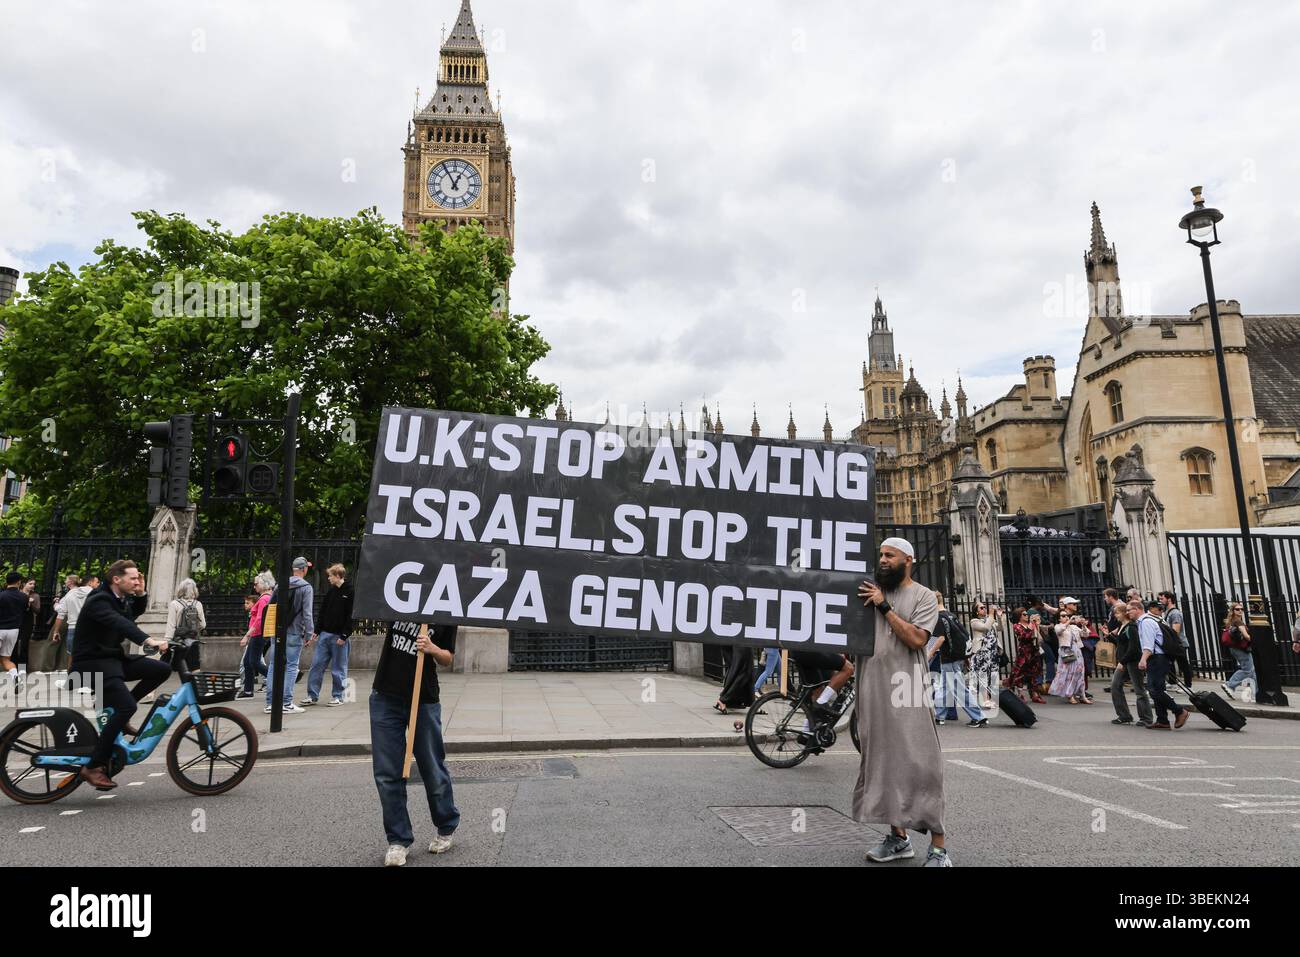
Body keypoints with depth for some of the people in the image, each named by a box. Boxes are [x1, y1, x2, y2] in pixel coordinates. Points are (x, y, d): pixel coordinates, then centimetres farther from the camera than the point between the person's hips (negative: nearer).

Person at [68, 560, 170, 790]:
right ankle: (94, 767, -16)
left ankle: (114, 710, 8)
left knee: (162, 670, -5)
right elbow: (119, 623, -39)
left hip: (114, 658, 9)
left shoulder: (120, 599, 7)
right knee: (128, 707, -24)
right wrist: (148, 641, -53)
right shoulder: (98, 601, -20)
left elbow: (135, 613, 28)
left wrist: (141, 593, 8)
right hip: (92, 663, -9)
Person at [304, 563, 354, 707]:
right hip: (324, 634, 6)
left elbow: (351, 616, -14)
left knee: (338, 668, 2)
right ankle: (312, 695, 13)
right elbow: (323, 612, 16)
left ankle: (337, 696, 12)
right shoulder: (330, 590, 12)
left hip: (339, 636, -6)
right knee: (317, 665, 6)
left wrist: (344, 635, -18)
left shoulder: (350, 592, -10)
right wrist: (317, 631, 10)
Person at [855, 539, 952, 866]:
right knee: (882, 761, 9)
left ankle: (938, 848, 2)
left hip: (906, 690, -5)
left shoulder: (923, 596, 2)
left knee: (920, 764, -5)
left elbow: (916, 638, -12)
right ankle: (898, 837, 21)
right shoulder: (872, 592, 13)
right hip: (873, 689, 5)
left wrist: (884, 607, -11)